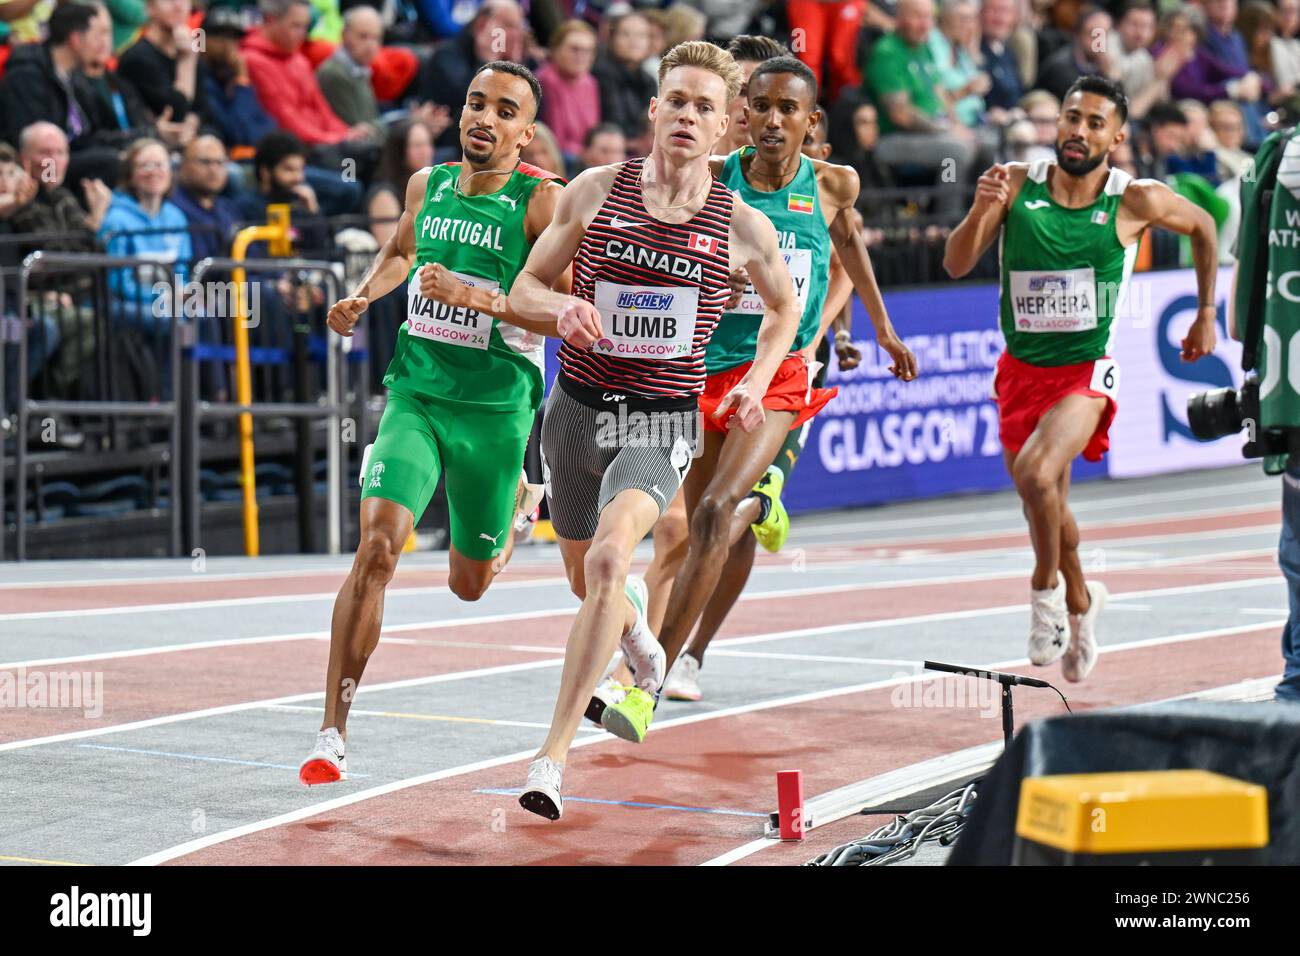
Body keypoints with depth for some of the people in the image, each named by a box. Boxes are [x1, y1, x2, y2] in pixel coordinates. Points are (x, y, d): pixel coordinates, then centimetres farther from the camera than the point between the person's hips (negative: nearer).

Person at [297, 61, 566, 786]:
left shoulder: (543, 200, -10)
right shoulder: (428, 185, 5)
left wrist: (481, 297, -27)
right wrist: (363, 297, 10)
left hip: (496, 408, -2)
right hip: (416, 394, 2)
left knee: (470, 585, 15)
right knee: (379, 542, -21)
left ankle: (523, 497, 52)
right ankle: (333, 733, -16)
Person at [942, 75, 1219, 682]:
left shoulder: (1136, 202, -10)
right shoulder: (1017, 186, -7)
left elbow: (1202, 227, 10)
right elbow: (957, 266, -10)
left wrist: (1206, 315, 13)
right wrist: (981, 210, -28)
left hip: (1086, 370, -4)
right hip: (1020, 368, 4)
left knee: (1035, 472, -28)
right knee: (1048, 502, 17)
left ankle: (1046, 586, -3)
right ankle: (1080, 601, 45)